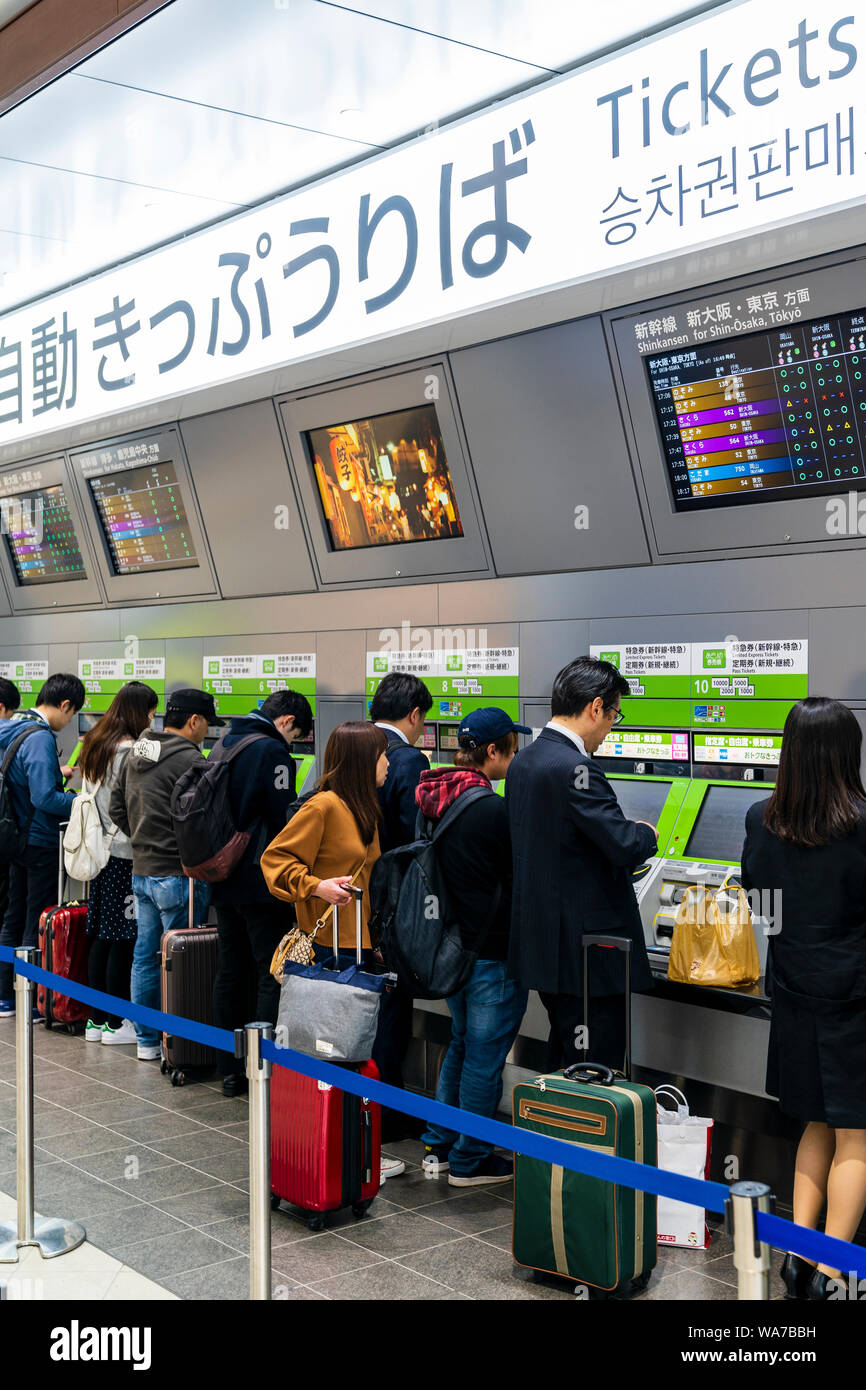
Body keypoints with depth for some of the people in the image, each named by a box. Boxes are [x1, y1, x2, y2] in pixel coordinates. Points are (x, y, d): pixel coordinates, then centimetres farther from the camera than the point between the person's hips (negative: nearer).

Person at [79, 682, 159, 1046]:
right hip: (125, 853, -9)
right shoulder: (130, 752, -16)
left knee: (101, 937, 12)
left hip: (100, 849, 9)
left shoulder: (93, 746, 12)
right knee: (123, 940, -1)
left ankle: (97, 1019, 18)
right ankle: (116, 1023, 5)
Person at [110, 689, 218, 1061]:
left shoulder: (135, 754, 10)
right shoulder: (188, 759, -16)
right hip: (176, 874, -8)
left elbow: (116, 808, 15)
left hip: (141, 871, 8)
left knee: (145, 954, 13)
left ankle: (146, 1040, 22)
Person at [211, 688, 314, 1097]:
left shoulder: (225, 744, 12)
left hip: (223, 879, 8)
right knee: (271, 974, -3)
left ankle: (229, 1070, 17)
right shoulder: (272, 751, -13)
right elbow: (284, 818, -14)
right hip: (260, 882, -8)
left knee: (230, 972, 12)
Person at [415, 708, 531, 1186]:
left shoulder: (436, 801, 3)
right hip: (493, 951, -8)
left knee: (461, 1044, 22)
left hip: (452, 944, 8)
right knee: (484, 1055, 5)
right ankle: (469, 1160, 16)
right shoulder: (493, 810, -22)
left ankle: (438, 1146, 29)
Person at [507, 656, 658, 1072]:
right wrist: (646, 833, -1)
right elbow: (626, 847, -24)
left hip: (543, 944, 10)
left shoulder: (522, 762, 9)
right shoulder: (574, 768, -21)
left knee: (562, 1062, 21)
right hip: (586, 953, -10)